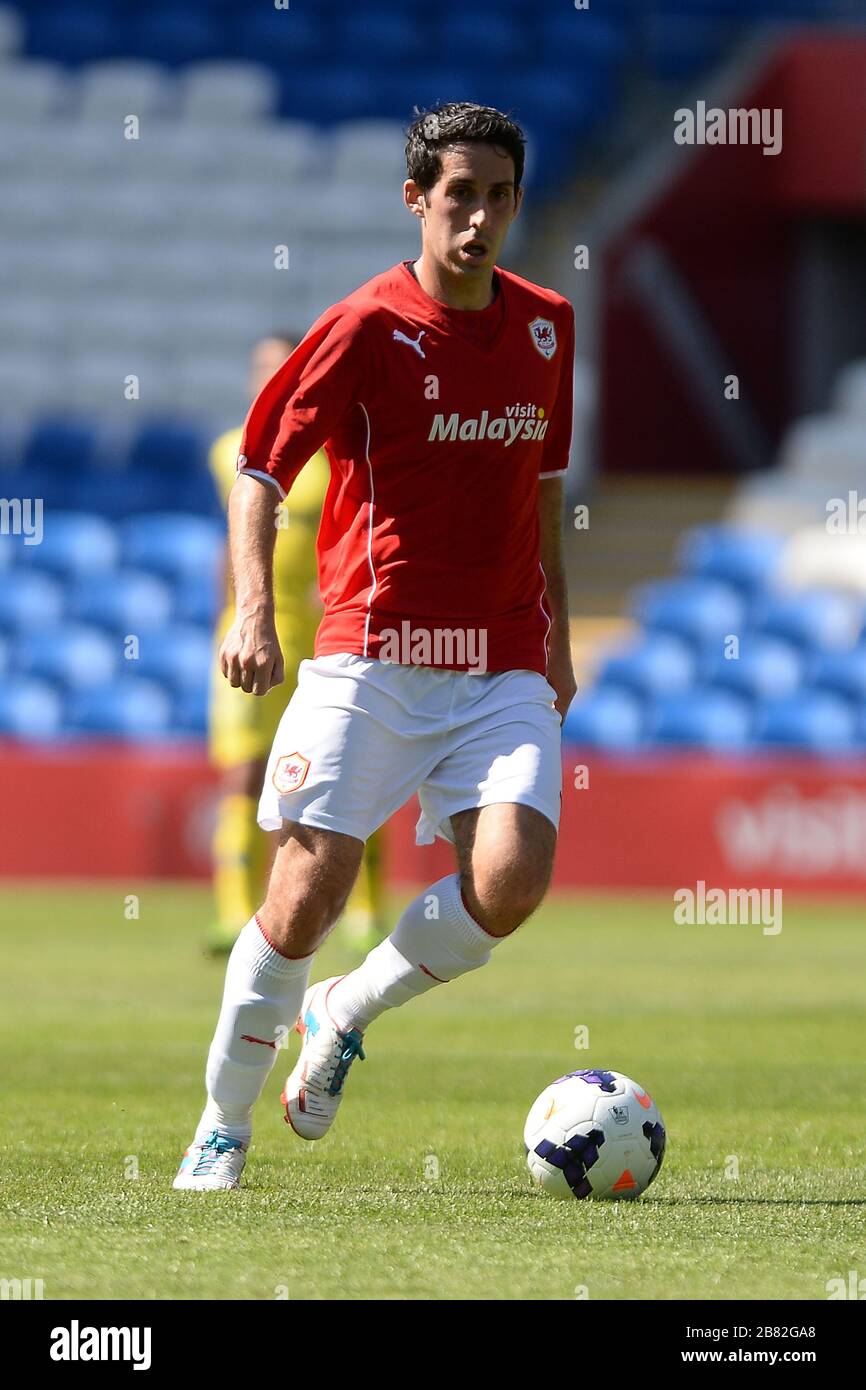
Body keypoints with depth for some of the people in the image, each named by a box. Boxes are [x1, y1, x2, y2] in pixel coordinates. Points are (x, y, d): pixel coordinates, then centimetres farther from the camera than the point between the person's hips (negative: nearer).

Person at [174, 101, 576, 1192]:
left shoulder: (545, 325, 10)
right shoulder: (368, 326, -6)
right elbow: (259, 471, -4)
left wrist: (557, 639, 25)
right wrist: (254, 610, -19)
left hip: (503, 670, 4)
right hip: (371, 656, -4)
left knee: (511, 880, -18)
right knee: (309, 890, -12)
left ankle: (345, 1016, 10)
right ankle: (222, 1126, 9)